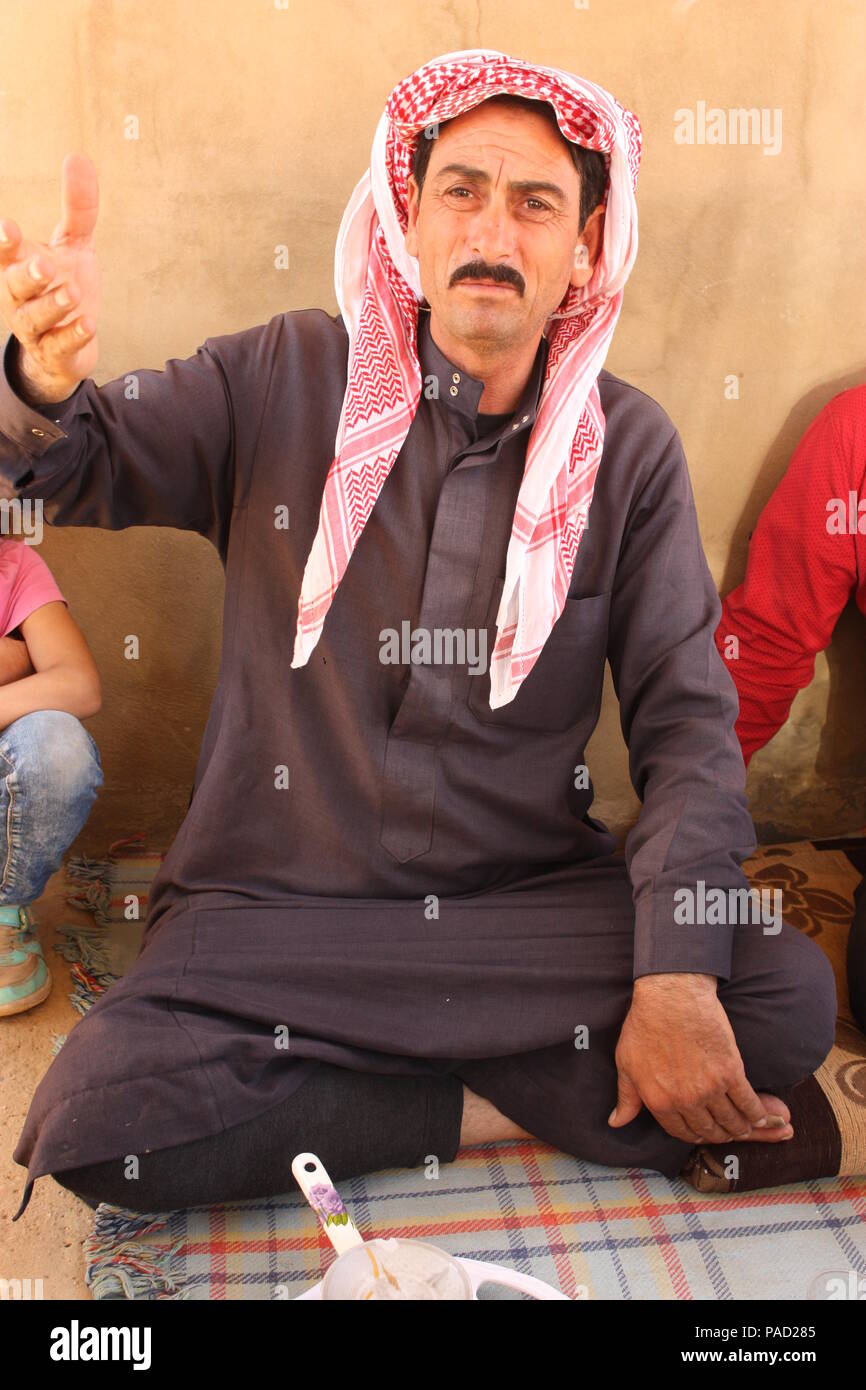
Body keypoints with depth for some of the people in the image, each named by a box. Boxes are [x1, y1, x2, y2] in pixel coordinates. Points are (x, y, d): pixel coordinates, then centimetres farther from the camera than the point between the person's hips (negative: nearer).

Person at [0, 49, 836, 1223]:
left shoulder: (629, 447, 1)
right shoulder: (288, 380, 1)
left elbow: (686, 718, -3)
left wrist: (679, 979, -16)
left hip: (531, 901, 1)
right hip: (279, 902, 0)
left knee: (792, 997, -21)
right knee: (95, 1130, -24)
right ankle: (497, 1108, -4)